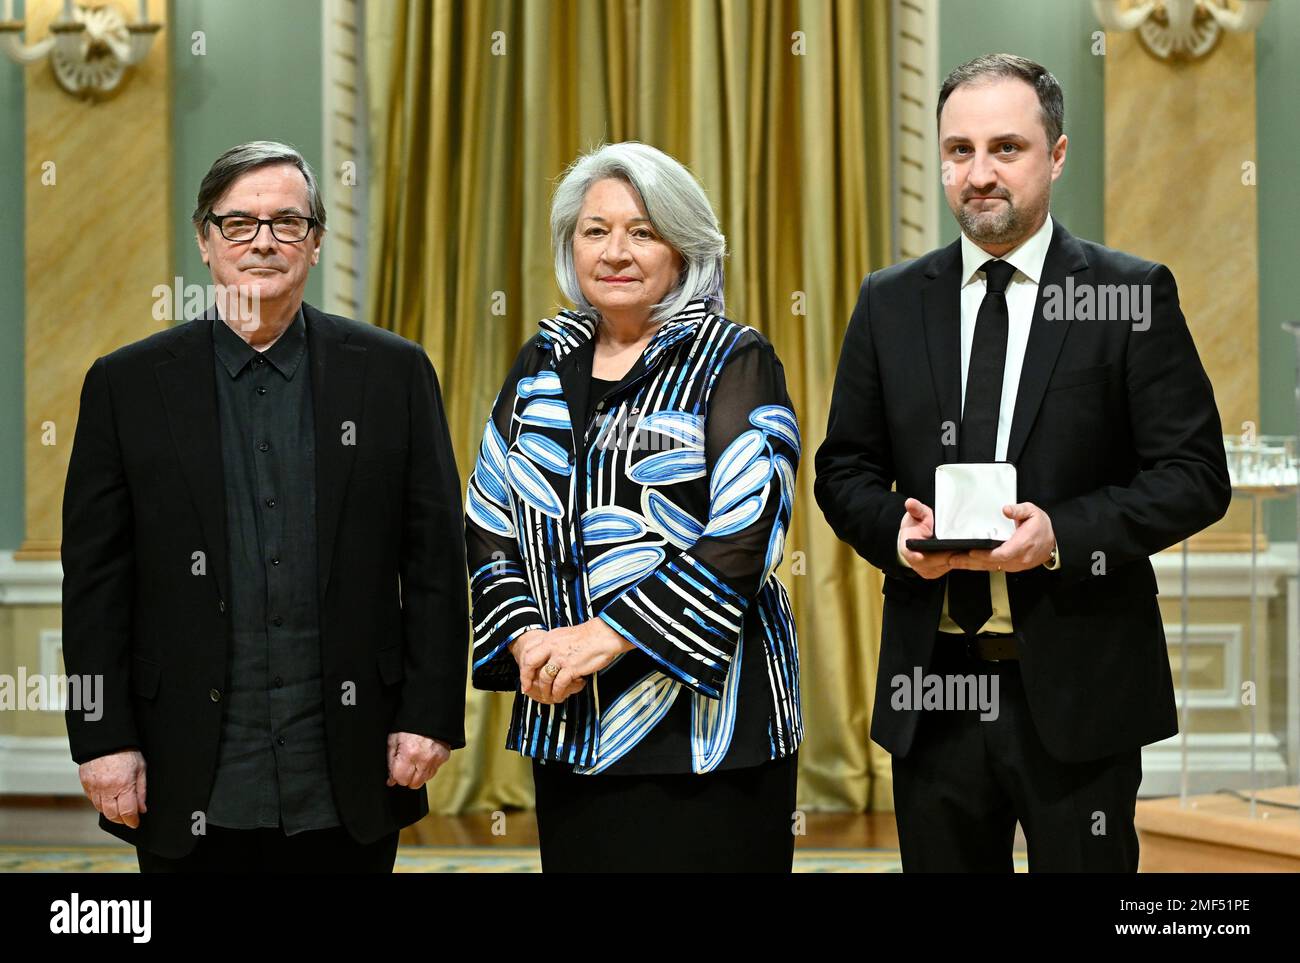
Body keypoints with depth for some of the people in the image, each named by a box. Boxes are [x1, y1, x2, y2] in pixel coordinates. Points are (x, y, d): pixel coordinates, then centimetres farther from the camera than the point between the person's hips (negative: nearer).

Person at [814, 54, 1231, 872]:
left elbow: (1196, 475, -6)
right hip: (933, 685, 3)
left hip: (1079, 684, -3)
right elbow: (844, 470, 11)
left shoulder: (1133, 294, -2)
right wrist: (895, 529, -11)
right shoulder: (890, 303, 8)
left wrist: (1062, 533, -20)